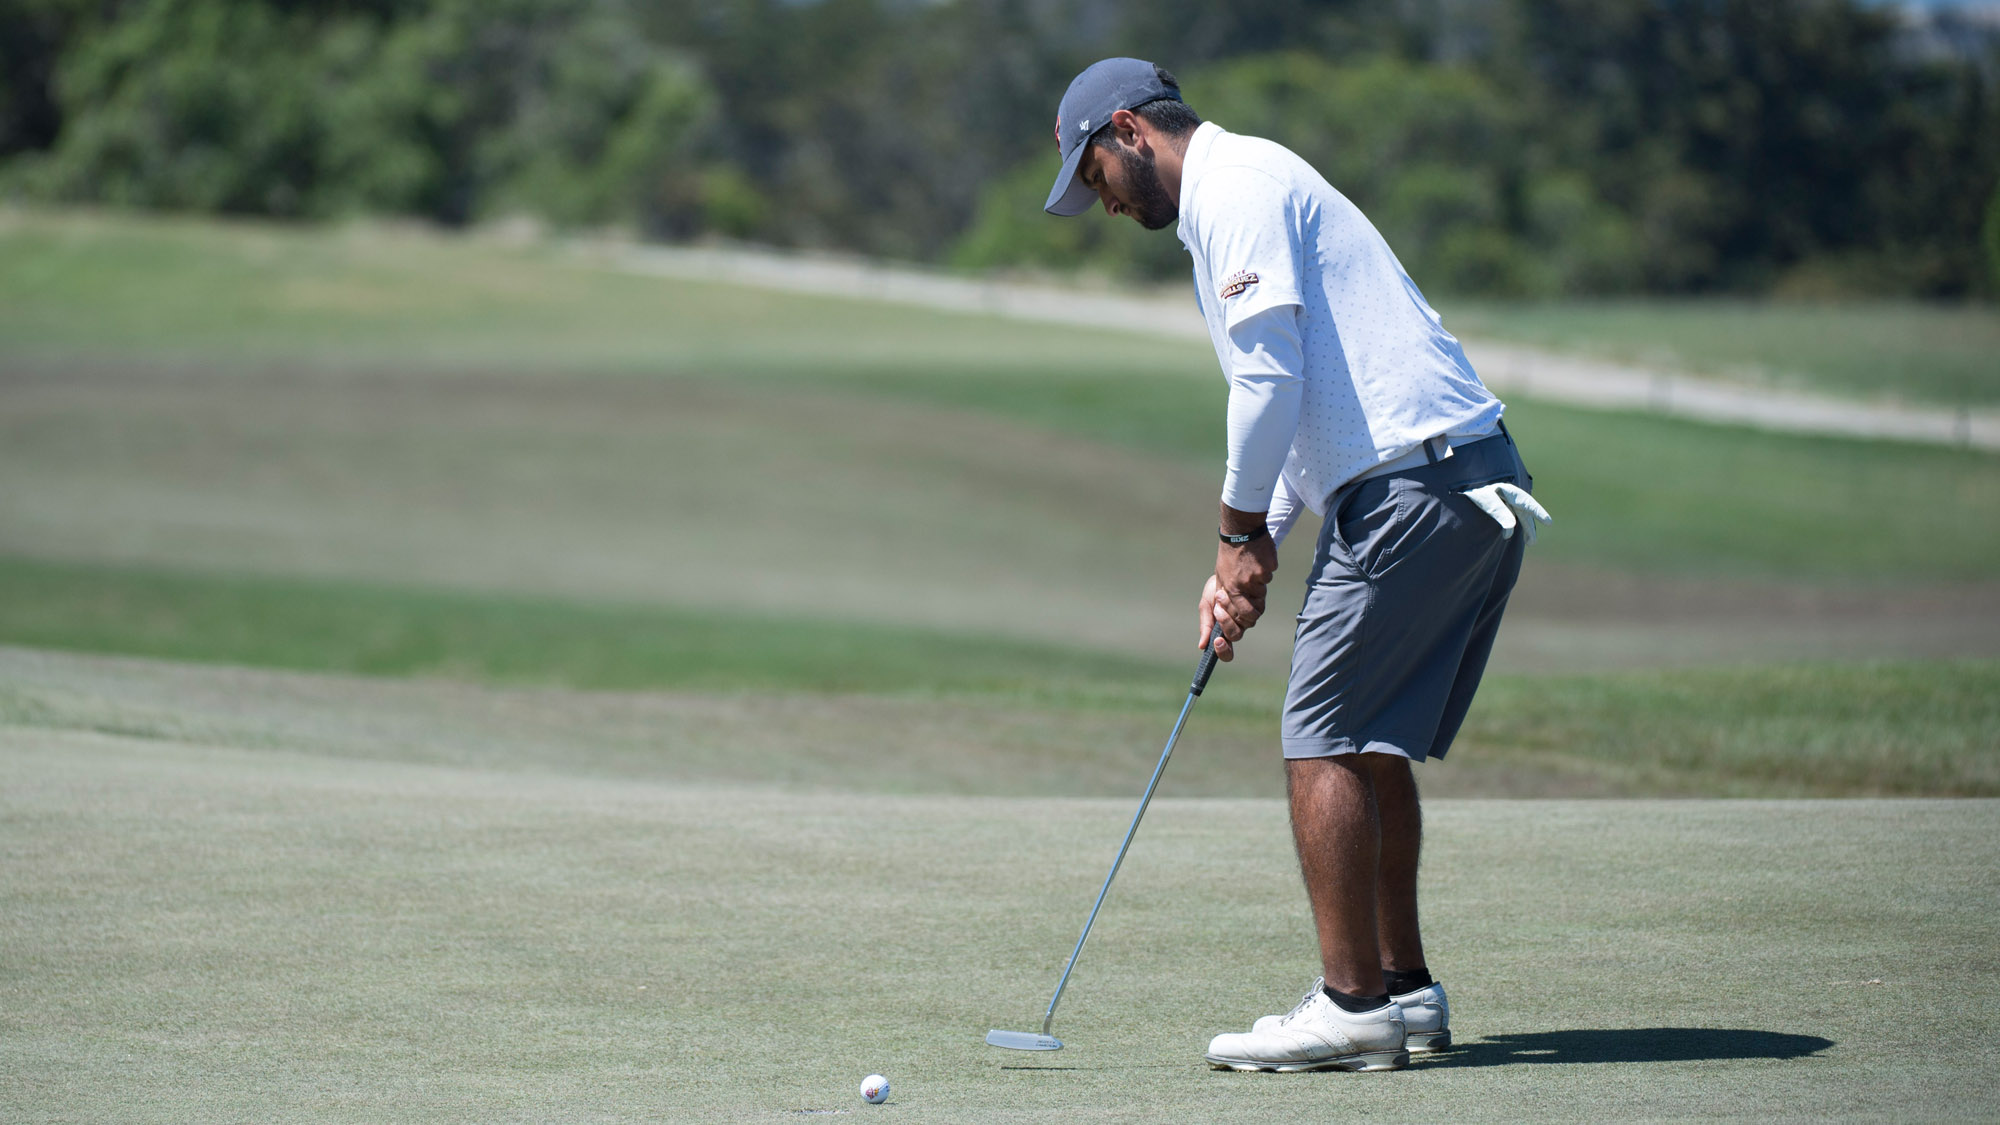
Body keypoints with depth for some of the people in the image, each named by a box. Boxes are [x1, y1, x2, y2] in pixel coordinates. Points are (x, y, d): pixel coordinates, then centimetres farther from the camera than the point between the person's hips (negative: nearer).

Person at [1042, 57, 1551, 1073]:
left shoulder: (1233, 184, -6)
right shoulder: (1246, 192, 27)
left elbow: (1270, 371, -16)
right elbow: (1302, 404, 28)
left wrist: (1241, 530, -6)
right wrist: (1247, 556, 18)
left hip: (1412, 485, -10)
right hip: (1474, 489, 10)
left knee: (1325, 740, -9)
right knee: (1371, 743, 15)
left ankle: (1350, 1006, -9)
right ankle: (1404, 988, 19)